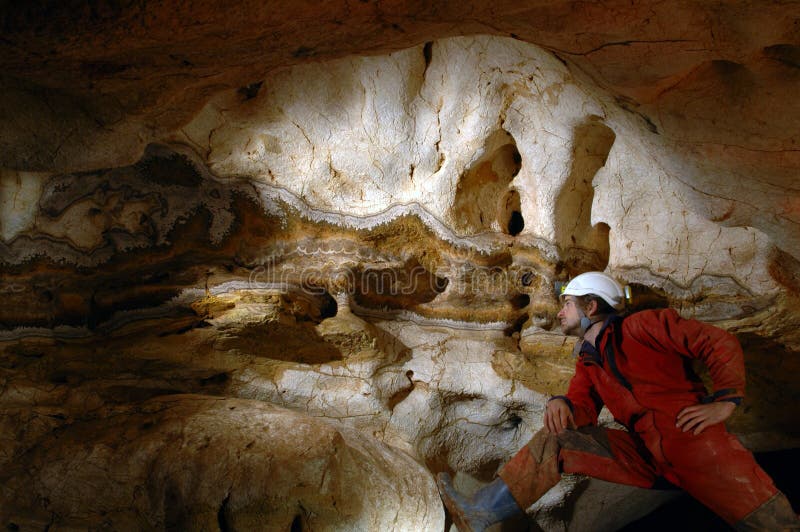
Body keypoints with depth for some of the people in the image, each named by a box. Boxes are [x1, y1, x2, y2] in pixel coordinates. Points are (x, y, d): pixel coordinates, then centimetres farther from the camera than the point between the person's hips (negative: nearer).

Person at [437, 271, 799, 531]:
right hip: (646, 457, 5)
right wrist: (561, 404, -16)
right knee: (553, 440, -7)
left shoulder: (643, 327, -4)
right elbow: (584, 411, 6)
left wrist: (725, 402, -17)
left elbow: (721, 343, -6)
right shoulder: (587, 363, 15)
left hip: (694, 443, -4)